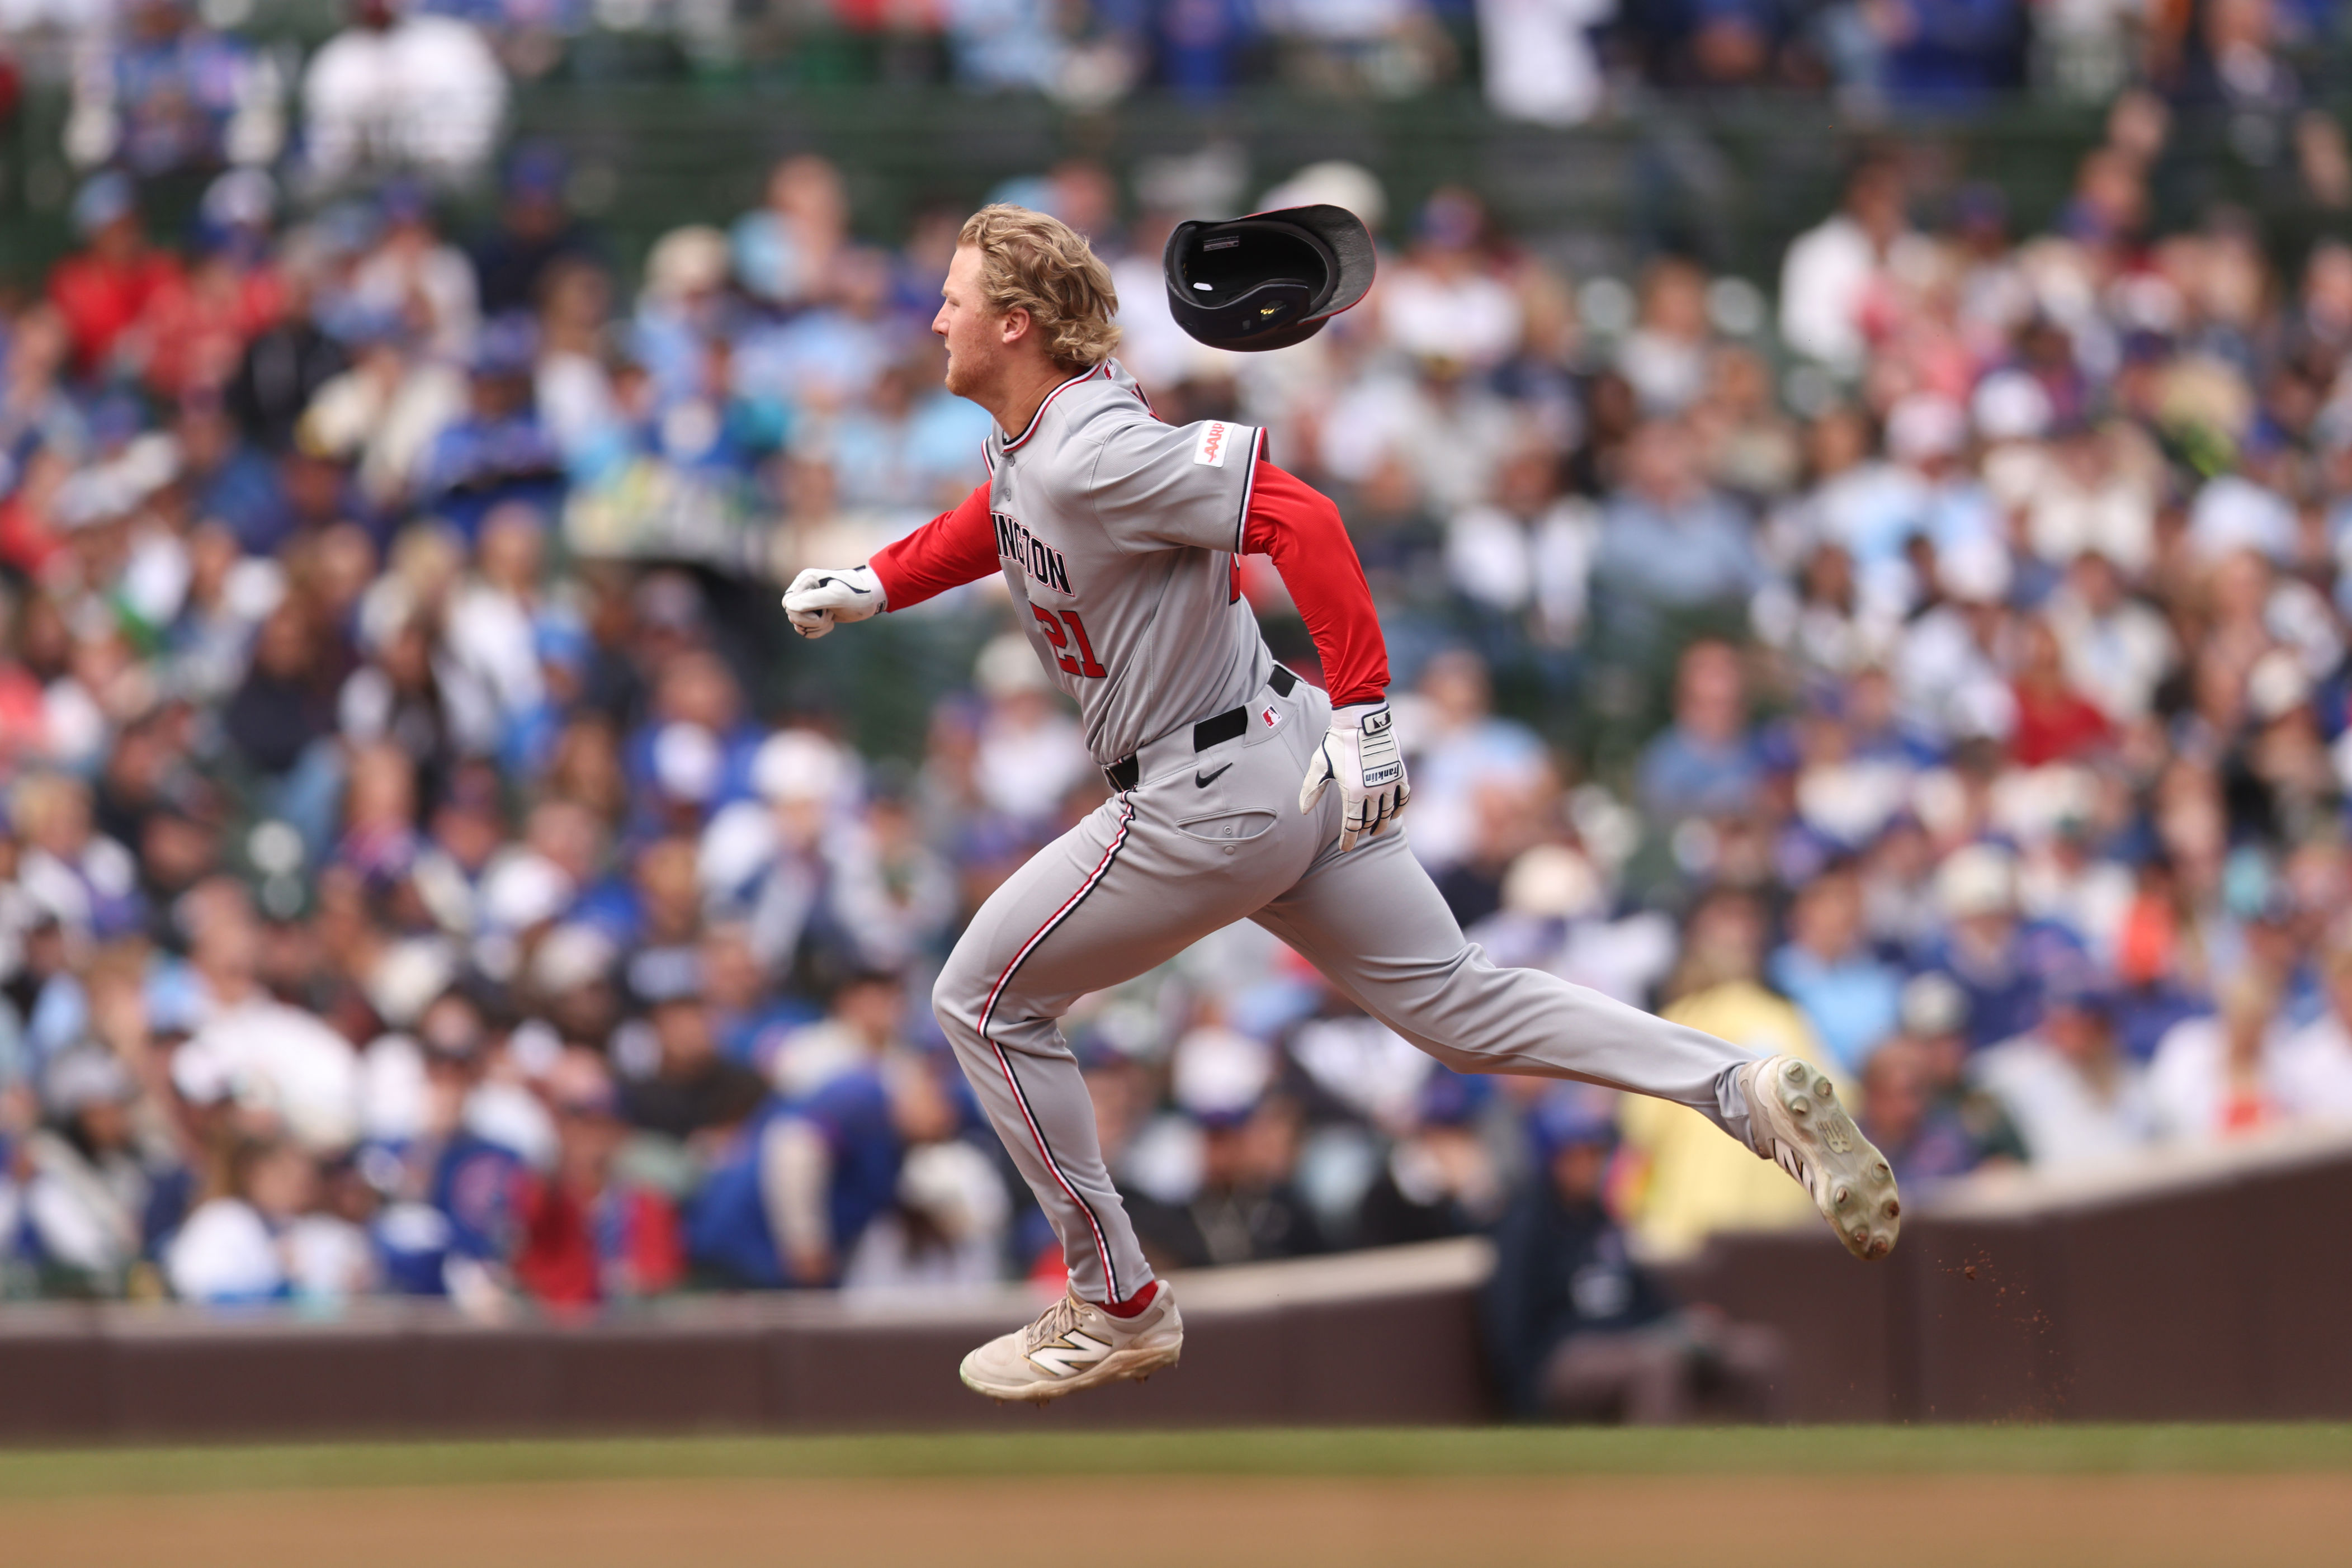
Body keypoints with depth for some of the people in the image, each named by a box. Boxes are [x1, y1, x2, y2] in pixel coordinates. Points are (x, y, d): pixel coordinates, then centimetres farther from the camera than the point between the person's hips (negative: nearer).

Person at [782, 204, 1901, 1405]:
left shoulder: (1094, 455, -22)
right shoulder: (1024, 445, 8)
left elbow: (1300, 519, -29)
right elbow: (996, 525, 32)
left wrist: (1362, 711, -29)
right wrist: (871, 585, 16)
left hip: (1210, 807, -10)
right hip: (1289, 772, 10)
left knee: (984, 1002, 5)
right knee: (1456, 1004, 9)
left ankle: (1117, 1311, 12)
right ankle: (1746, 1091, -3)